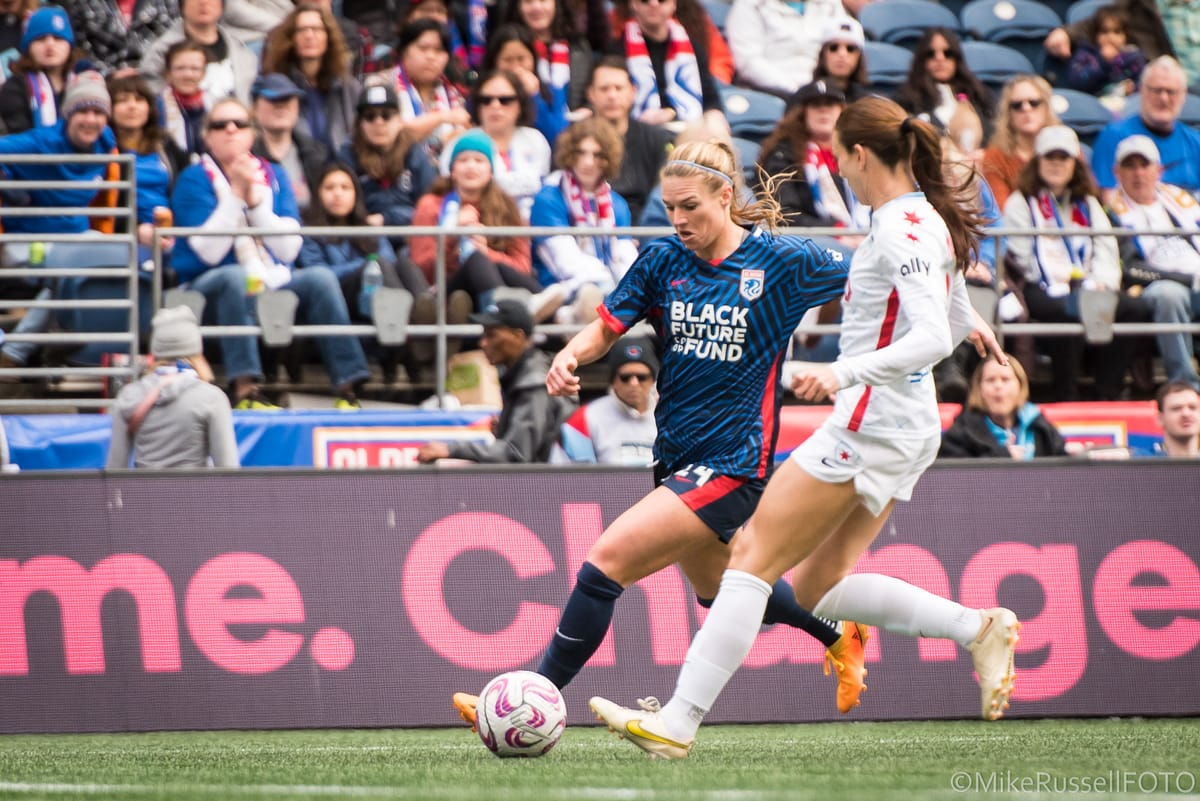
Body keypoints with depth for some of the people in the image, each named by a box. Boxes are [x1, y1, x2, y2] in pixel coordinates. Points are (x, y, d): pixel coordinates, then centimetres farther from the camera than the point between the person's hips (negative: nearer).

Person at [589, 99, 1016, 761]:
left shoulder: (900, 228, -16)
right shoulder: (930, 220, 13)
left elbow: (932, 339, -27)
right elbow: (951, 319, 25)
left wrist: (844, 374, -35)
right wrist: (966, 321, 46)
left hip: (870, 421, -10)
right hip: (907, 432, 10)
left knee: (753, 559, -7)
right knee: (817, 586, 11)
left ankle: (677, 723, -9)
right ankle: (975, 627, 3)